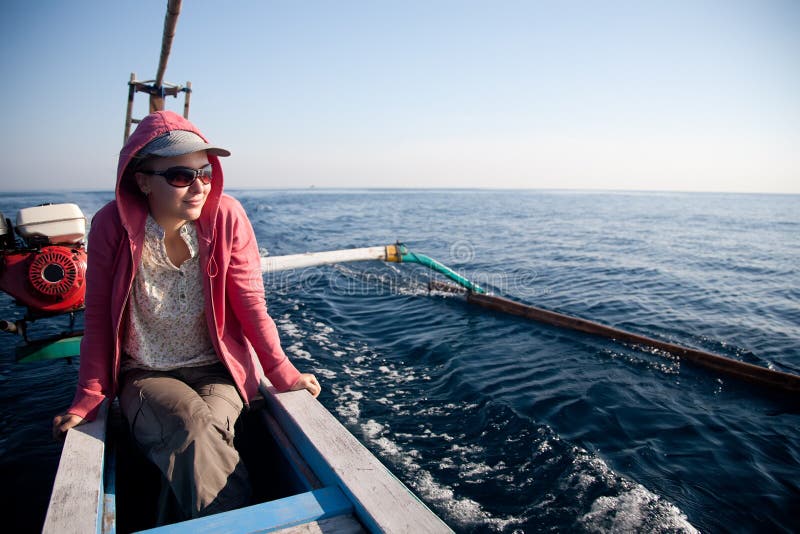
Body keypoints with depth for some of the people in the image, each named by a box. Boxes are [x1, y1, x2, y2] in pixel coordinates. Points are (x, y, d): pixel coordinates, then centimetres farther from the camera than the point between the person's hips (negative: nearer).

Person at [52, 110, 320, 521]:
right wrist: (88, 400, -3)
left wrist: (281, 373, -7)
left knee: (194, 440, -27)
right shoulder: (112, 225, -13)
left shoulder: (226, 216, -14)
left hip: (218, 369, 0)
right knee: (194, 424, -29)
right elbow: (99, 318, -4)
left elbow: (250, 303, -8)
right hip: (145, 375, 0)